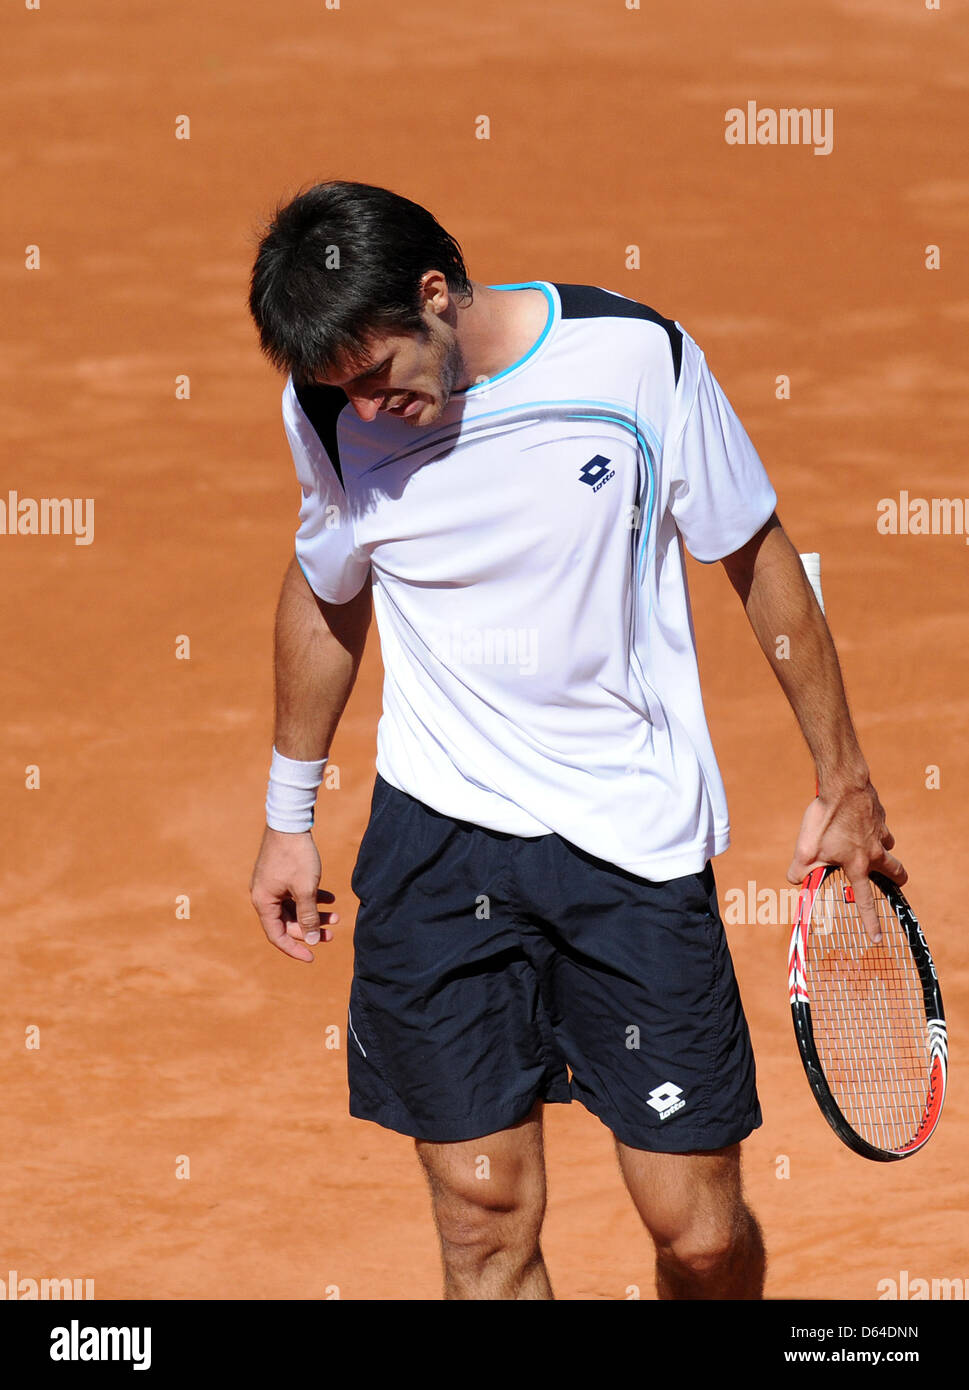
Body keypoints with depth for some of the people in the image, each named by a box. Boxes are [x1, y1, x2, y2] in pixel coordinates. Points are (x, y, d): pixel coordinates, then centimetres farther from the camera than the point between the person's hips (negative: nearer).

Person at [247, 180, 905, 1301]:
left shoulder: (640, 358, -10)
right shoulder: (331, 408, -2)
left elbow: (759, 559, 3)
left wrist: (842, 781, 9)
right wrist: (288, 813, 24)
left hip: (640, 833, -2)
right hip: (436, 832, 2)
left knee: (698, 1232, -3)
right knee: (485, 1214, -5)